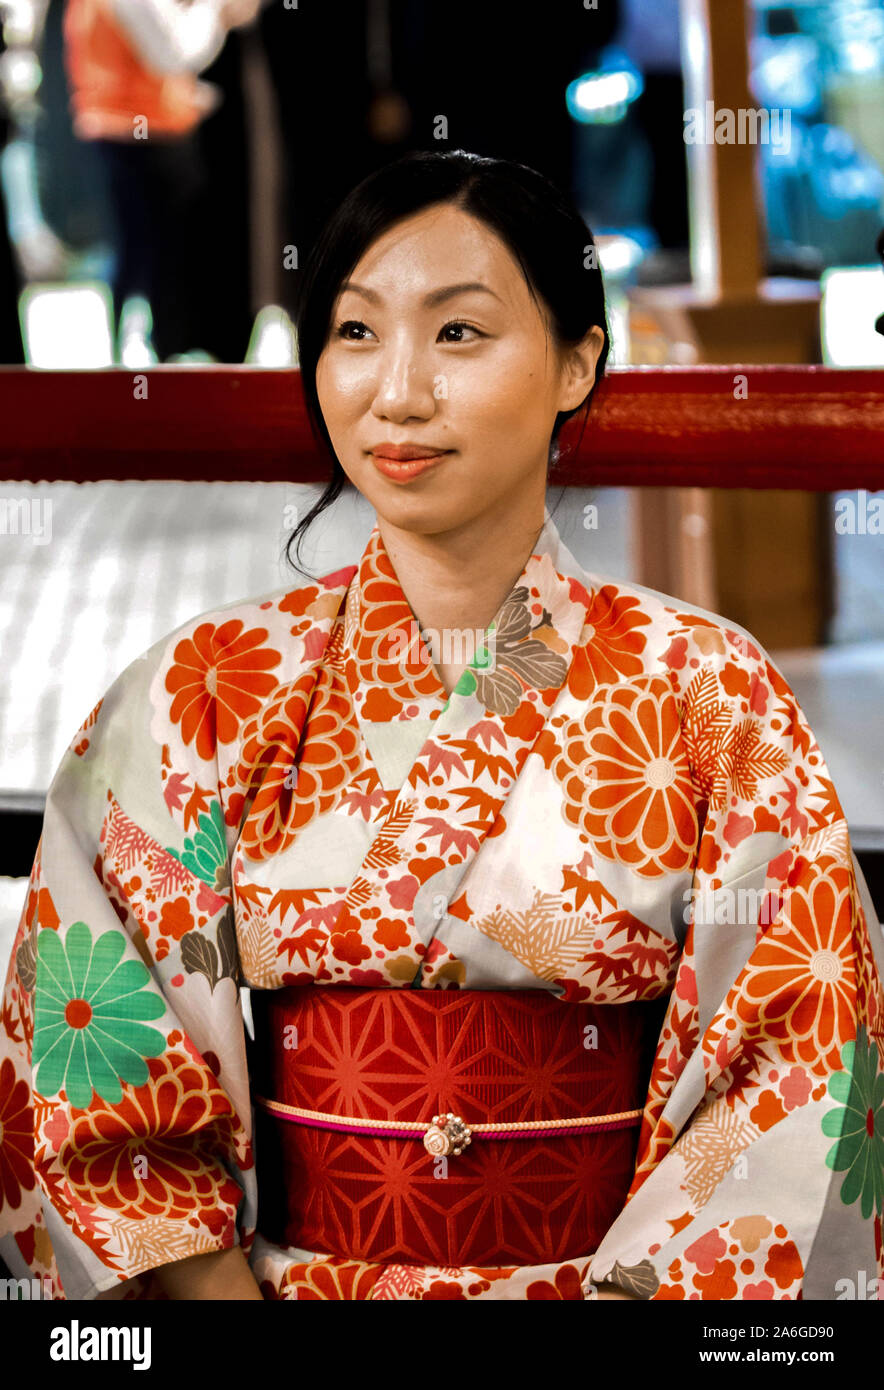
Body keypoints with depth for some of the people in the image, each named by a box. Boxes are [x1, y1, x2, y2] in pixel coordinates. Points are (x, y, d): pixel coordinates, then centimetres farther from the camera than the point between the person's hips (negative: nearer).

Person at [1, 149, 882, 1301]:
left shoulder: (711, 696, -1)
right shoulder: (208, 690, 3)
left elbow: (790, 1091, -2)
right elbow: (105, 1073, 2)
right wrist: (226, 1294, -9)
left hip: (620, 1275, 0)